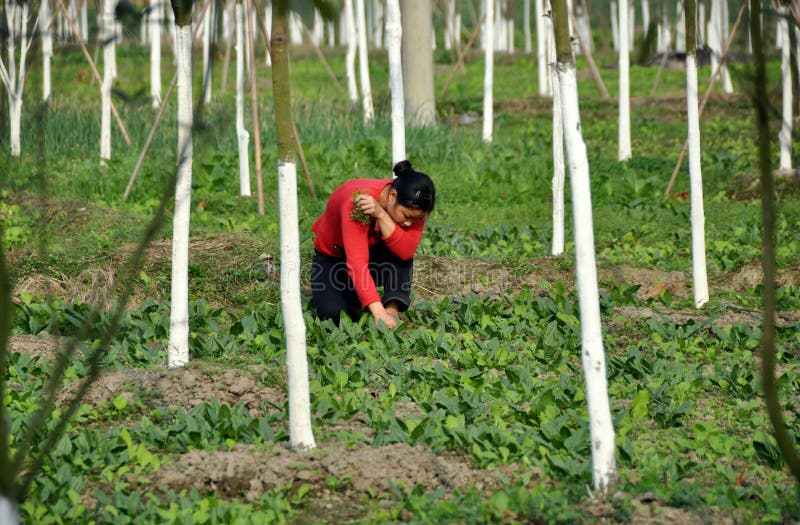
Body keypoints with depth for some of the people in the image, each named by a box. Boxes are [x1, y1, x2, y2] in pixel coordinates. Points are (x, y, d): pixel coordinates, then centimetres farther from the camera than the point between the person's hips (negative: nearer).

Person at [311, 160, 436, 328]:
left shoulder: (412, 207, -23)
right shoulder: (357, 203, -38)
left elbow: (406, 251, -36)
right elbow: (357, 262, -47)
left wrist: (381, 215, -49)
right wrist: (378, 312, -57)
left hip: (375, 253, 3)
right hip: (333, 255, -3)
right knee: (334, 313, -29)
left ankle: (392, 309, -25)